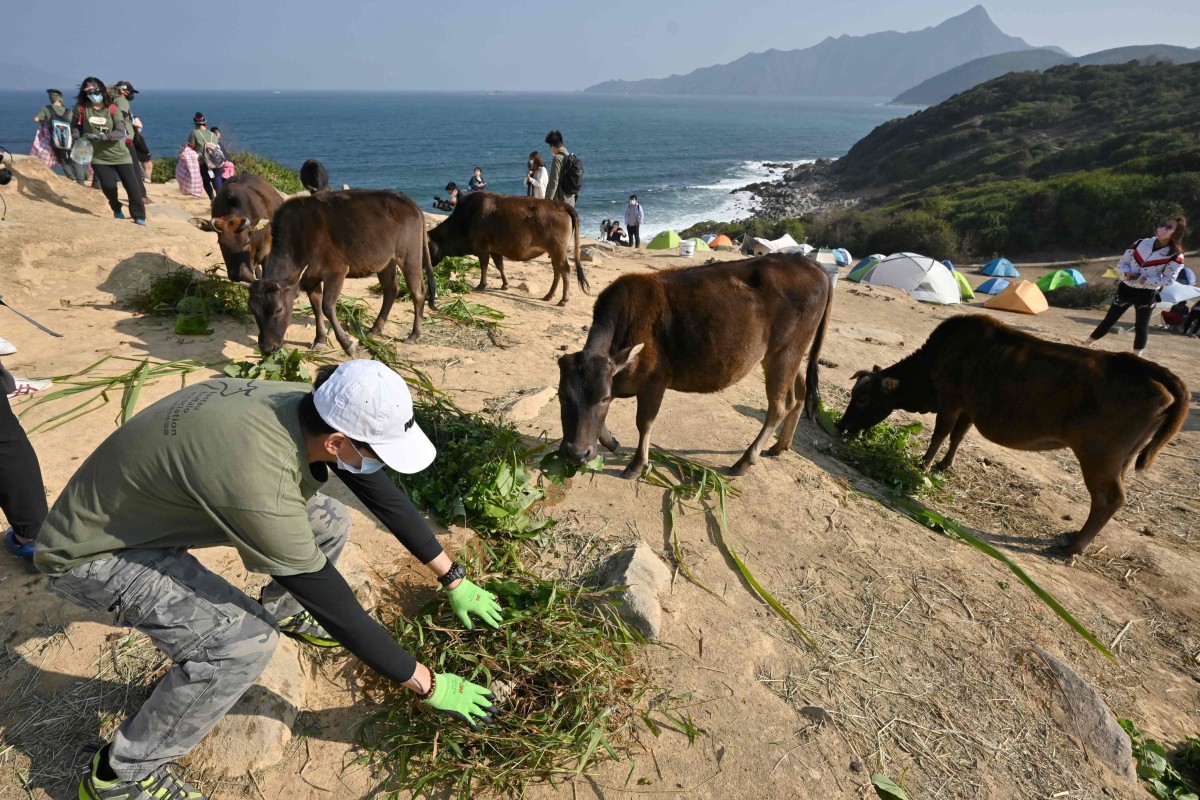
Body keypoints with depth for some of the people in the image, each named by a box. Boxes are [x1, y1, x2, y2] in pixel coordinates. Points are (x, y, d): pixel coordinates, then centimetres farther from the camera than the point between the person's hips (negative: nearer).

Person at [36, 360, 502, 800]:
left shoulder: (316, 407, -19)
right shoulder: (256, 480, -41)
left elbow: (386, 499, -4)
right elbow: (336, 609, -31)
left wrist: (454, 580, 1)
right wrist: (428, 686, -19)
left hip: (159, 496, 7)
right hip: (91, 553, -7)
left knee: (328, 525, 1)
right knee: (245, 641, -25)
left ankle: (283, 612, 31)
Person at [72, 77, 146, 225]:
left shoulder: (112, 109, -7)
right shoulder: (82, 108, -2)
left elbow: (120, 132, -18)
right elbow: (77, 126, 12)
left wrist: (99, 136, -29)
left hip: (119, 154, -1)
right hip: (98, 156, 1)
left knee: (132, 186, -7)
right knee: (108, 186, -9)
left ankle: (139, 216, 5)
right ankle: (117, 210, 20)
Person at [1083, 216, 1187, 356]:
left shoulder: (1176, 256, -11)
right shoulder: (1140, 243, -3)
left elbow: (1168, 279, -12)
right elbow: (1122, 263, 3)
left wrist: (1145, 280, -23)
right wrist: (1127, 273, -17)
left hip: (1147, 294, -2)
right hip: (1126, 288, 2)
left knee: (1141, 326, 5)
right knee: (1109, 319, 7)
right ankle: (1086, 344, 15)